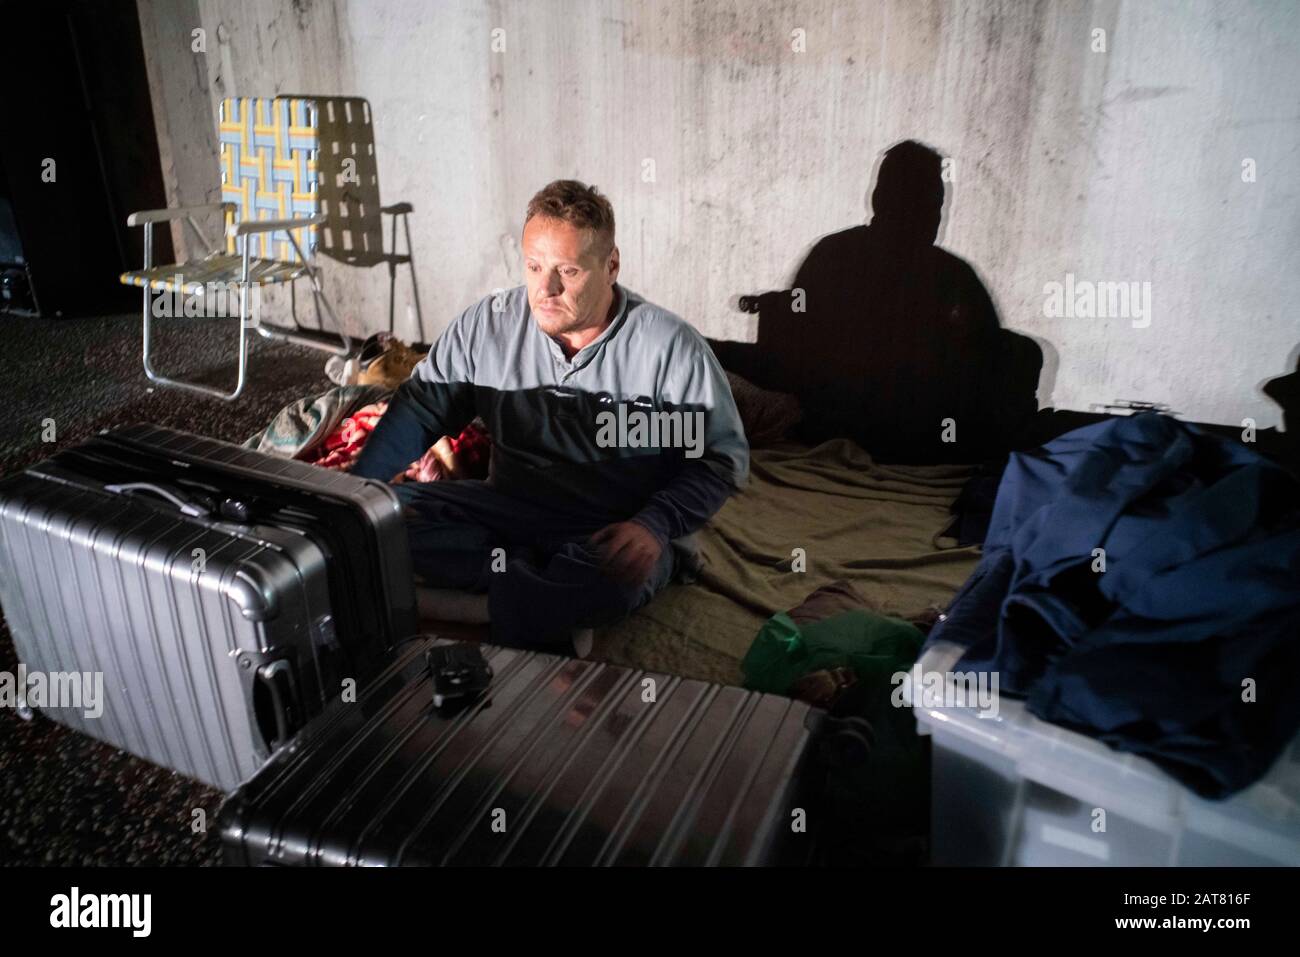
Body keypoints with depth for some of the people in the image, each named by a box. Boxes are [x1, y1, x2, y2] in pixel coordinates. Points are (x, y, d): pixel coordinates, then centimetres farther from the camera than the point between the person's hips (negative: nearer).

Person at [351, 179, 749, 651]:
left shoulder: (670, 346, -10)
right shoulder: (487, 324, -1)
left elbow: (722, 456, -8)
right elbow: (421, 408, 2)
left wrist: (654, 525, -24)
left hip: (619, 530, -4)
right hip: (511, 506, 4)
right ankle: (546, 575, -19)